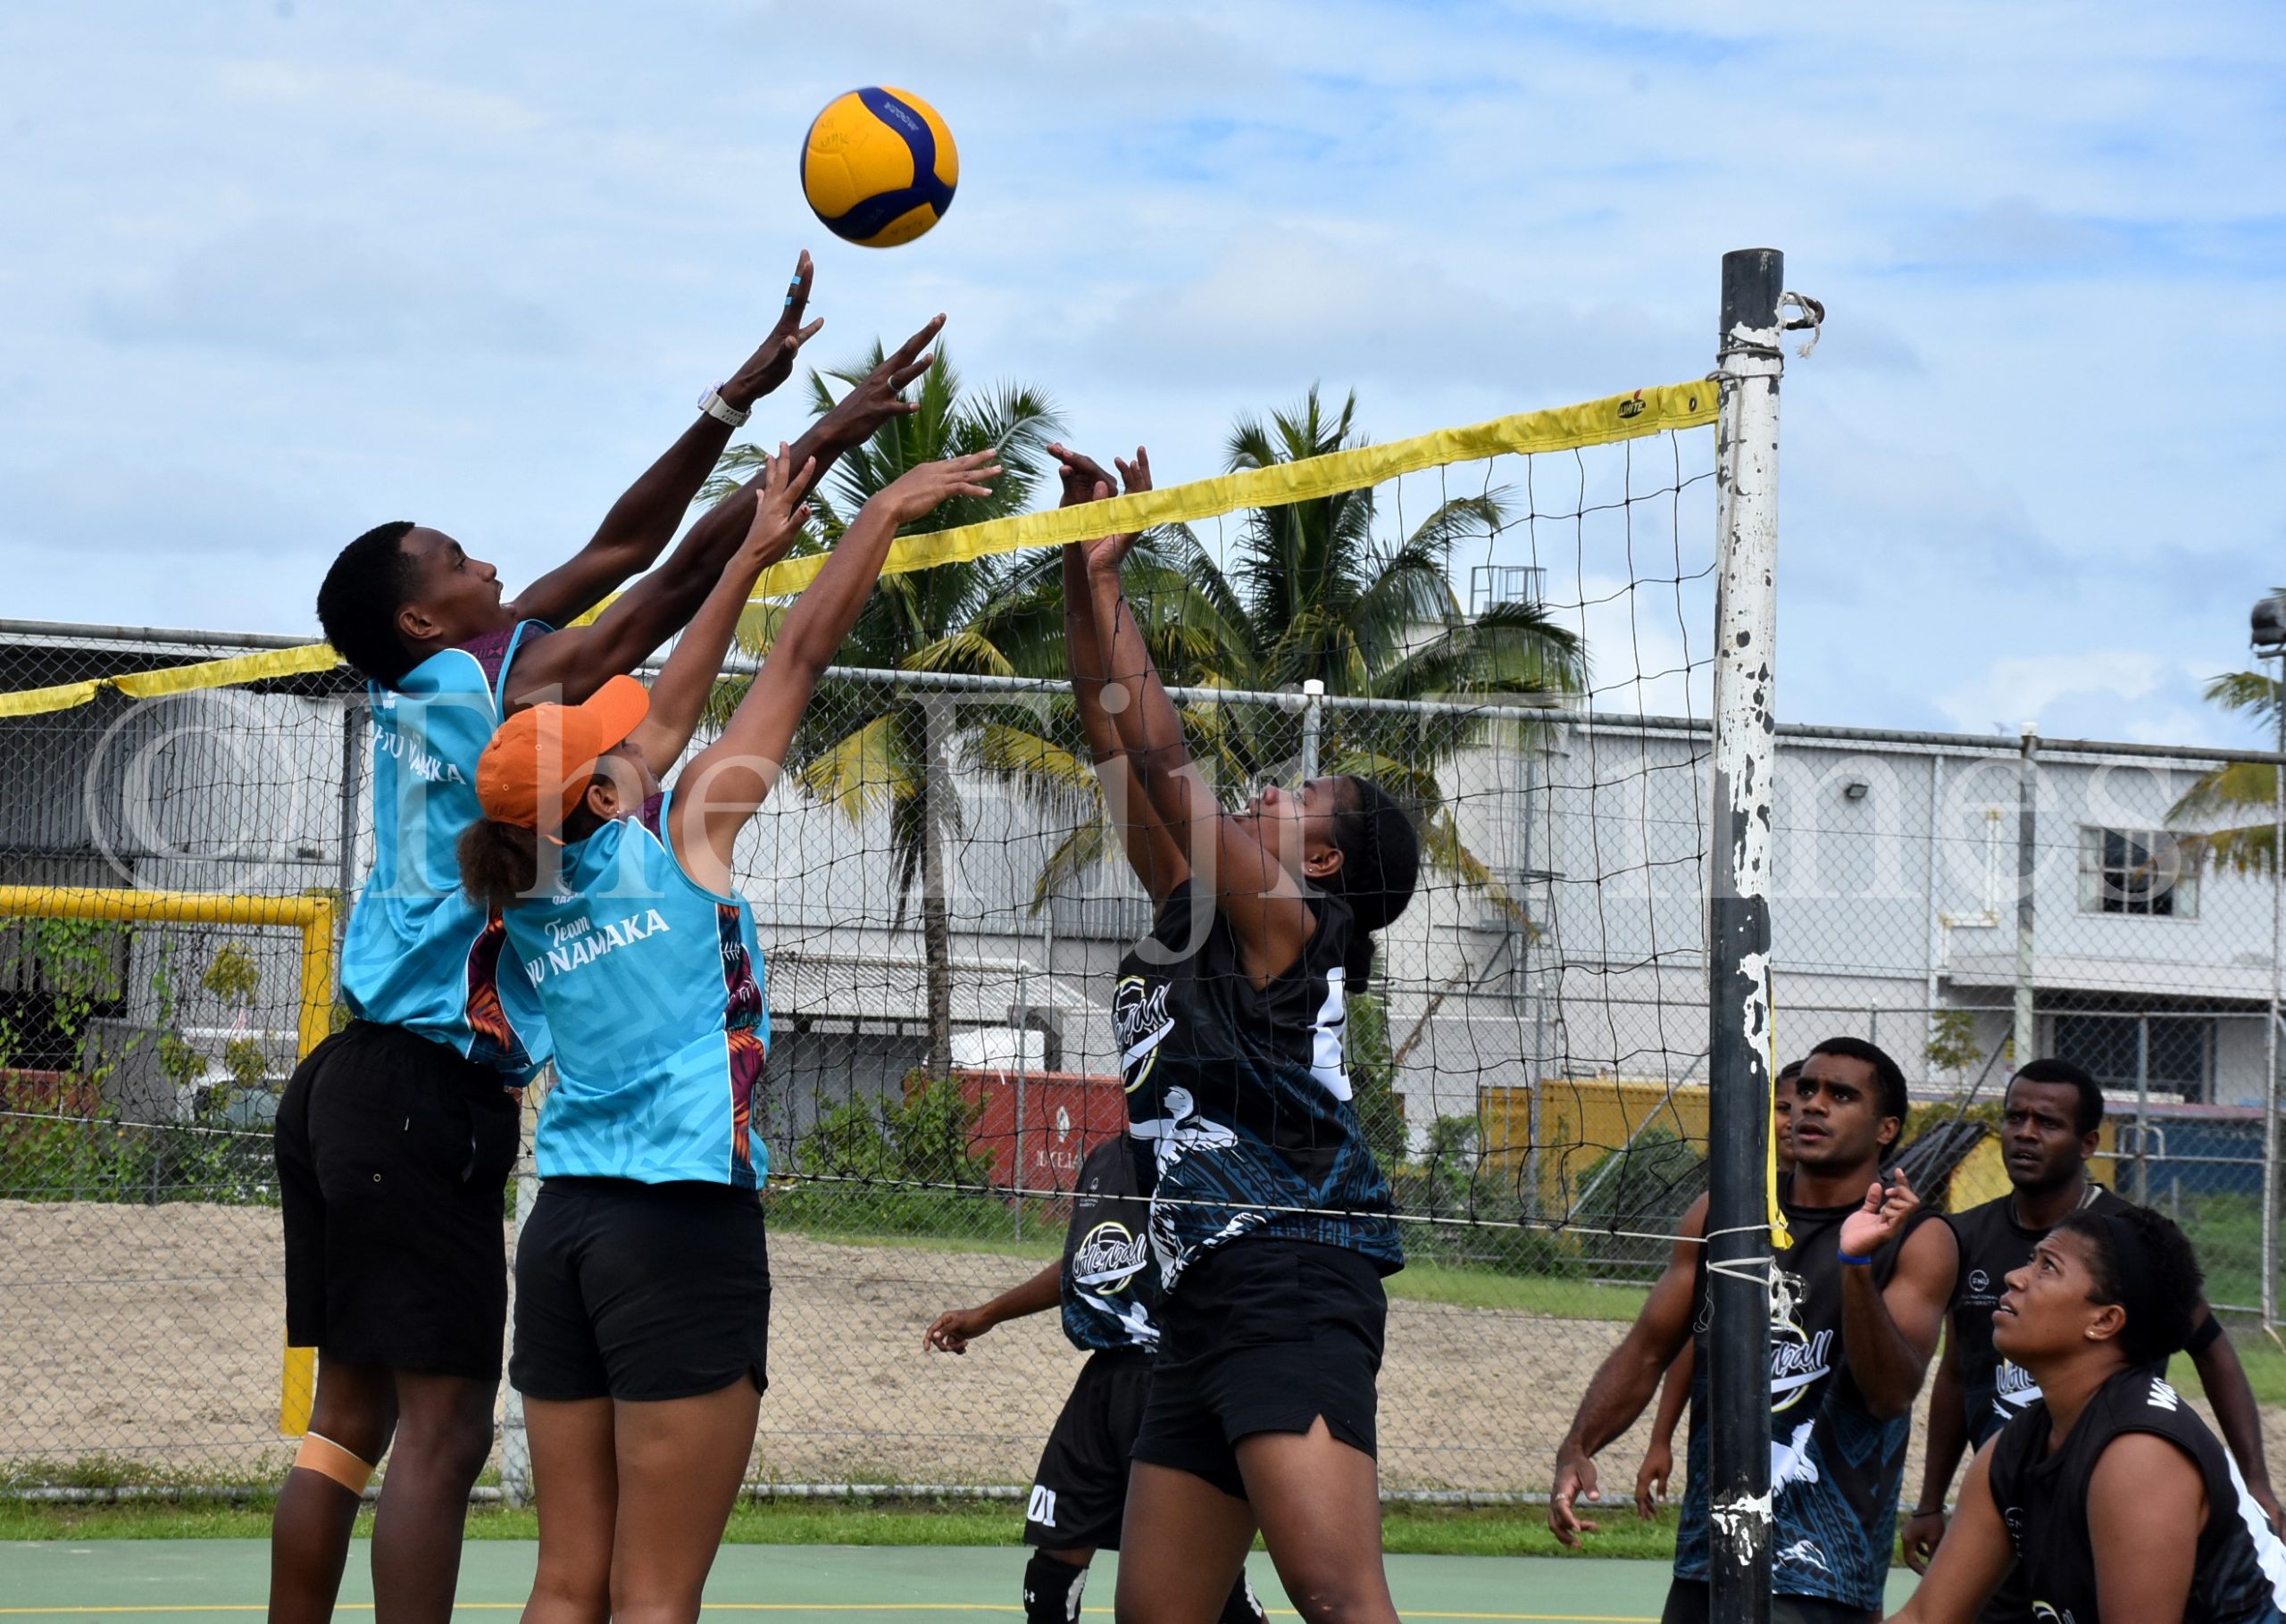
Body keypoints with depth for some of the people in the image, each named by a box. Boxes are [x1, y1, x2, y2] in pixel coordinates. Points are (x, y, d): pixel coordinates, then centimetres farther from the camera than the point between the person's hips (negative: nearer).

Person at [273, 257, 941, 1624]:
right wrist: (828, 441, -5)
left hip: (352, 1084, 9)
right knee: (444, 1424, -11)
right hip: (433, 1091, -9)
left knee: (354, 1412, 10)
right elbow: (687, 574, -11)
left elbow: (623, 546, 14)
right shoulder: (516, 682, -10)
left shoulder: (431, 689, 12)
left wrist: (744, 395, 14)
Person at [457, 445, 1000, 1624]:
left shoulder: (533, 906, 13)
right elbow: (800, 654, 3)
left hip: (564, 1220, 7)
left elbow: (669, 711, 23)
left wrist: (753, 553, 30)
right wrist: (884, 511, 13)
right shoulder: (679, 834, -2)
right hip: (682, 1219, -7)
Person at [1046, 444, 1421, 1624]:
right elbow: (1116, 745, 22)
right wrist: (1083, 571, 18)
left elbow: (1161, 758, -9)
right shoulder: (1192, 909, 21)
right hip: (1203, 1300, 10)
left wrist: (1107, 594, -2)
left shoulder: (1285, 921, -2)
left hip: (1293, 1282, -9)